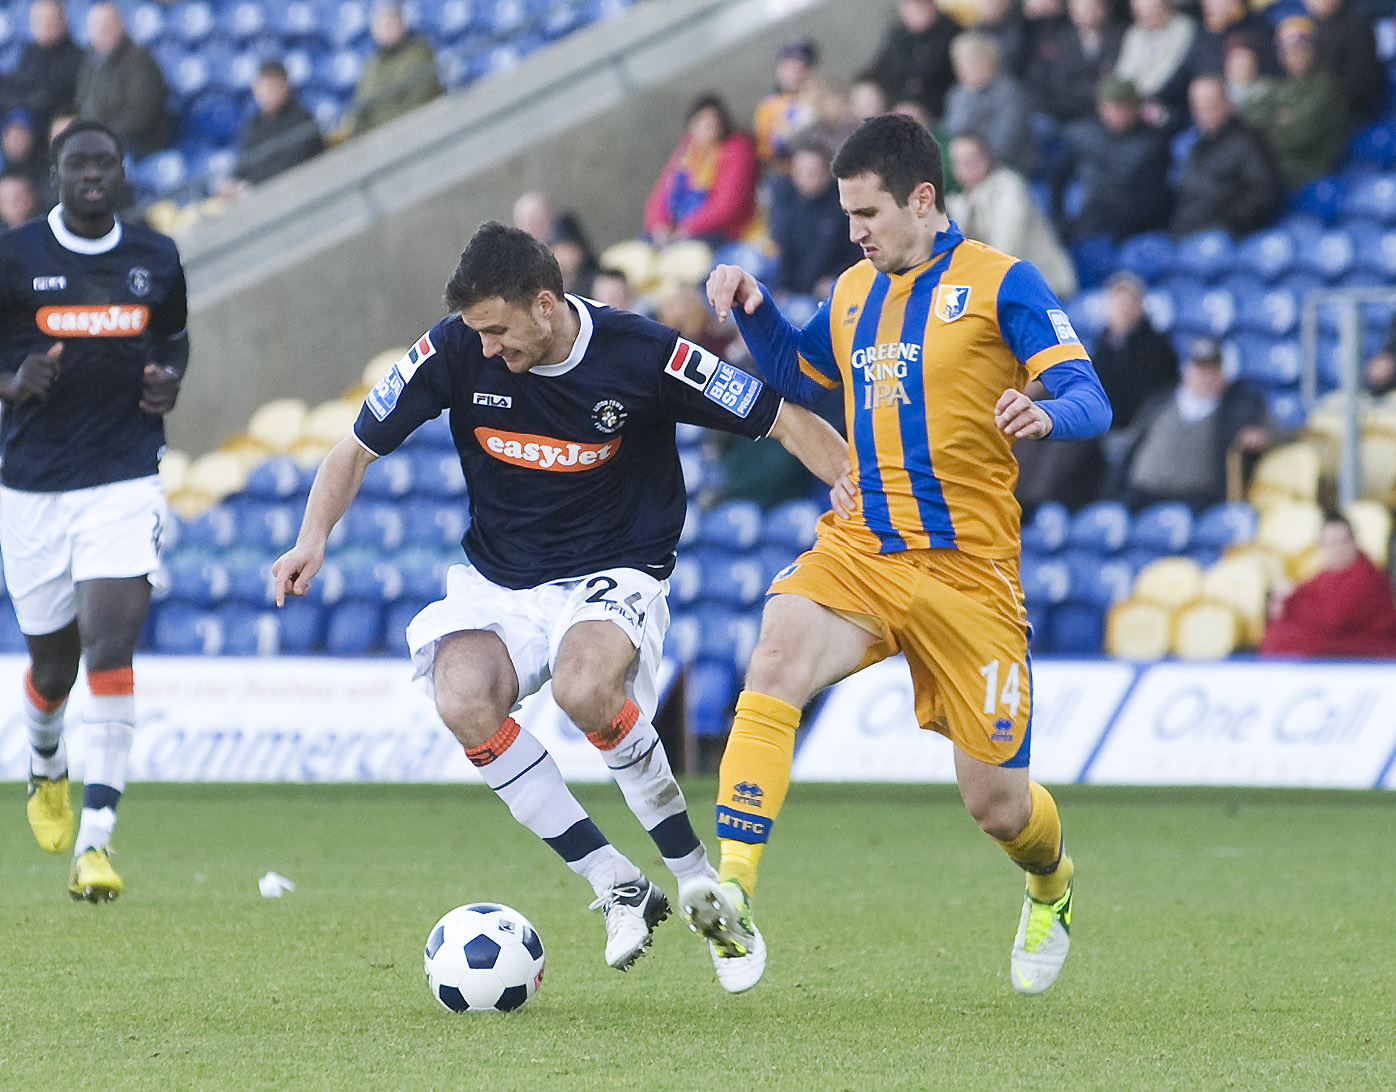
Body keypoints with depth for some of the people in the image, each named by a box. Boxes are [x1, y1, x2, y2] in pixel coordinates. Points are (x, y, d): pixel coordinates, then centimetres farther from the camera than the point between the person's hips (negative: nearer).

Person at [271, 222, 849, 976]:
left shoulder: (642, 355, -17)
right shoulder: (456, 352, -11)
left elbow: (784, 421, -9)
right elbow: (357, 448, 1)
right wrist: (314, 538, -16)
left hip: (613, 574, -3)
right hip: (497, 582, 3)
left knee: (583, 689, -36)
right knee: (464, 703, -28)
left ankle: (697, 877, -13)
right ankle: (619, 888, -15)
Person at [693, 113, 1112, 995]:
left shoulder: (1001, 284, -4)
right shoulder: (854, 292, 14)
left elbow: (1089, 401, -11)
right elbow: (799, 376, 32)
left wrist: (1046, 414, -33)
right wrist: (755, 311, 13)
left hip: (967, 568, -4)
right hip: (859, 551, 4)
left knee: (996, 802, 4)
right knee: (777, 654, -29)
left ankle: (1053, 887, 42)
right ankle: (734, 896, -38)